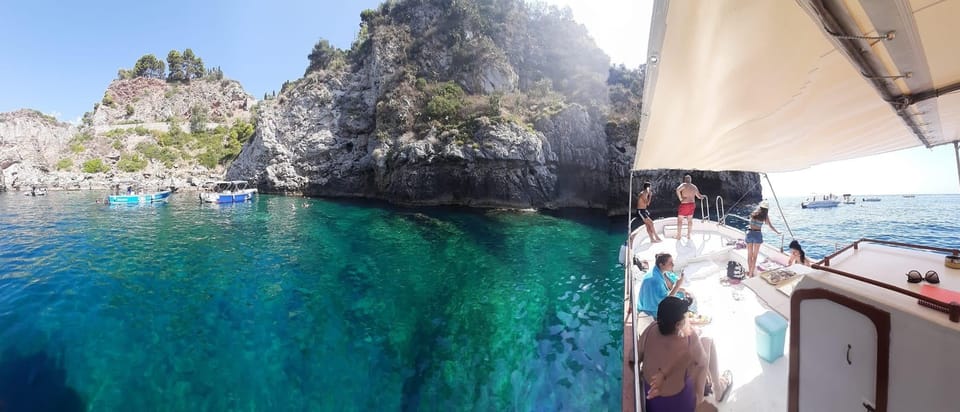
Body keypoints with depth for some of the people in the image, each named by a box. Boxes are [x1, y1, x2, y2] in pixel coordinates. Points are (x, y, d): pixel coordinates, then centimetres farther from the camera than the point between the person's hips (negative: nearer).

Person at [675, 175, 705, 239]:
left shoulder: (684, 185, -7)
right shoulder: (694, 187, 11)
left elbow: (678, 190, -28)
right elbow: (699, 196, 20)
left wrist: (680, 198, -16)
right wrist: (704, 196, 42)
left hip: (684, 204, -6)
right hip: (692, 205, 6)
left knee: (680, 219, 2)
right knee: (690, 220, 14)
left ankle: (678, 235, 0)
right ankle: (688, 235, 17)